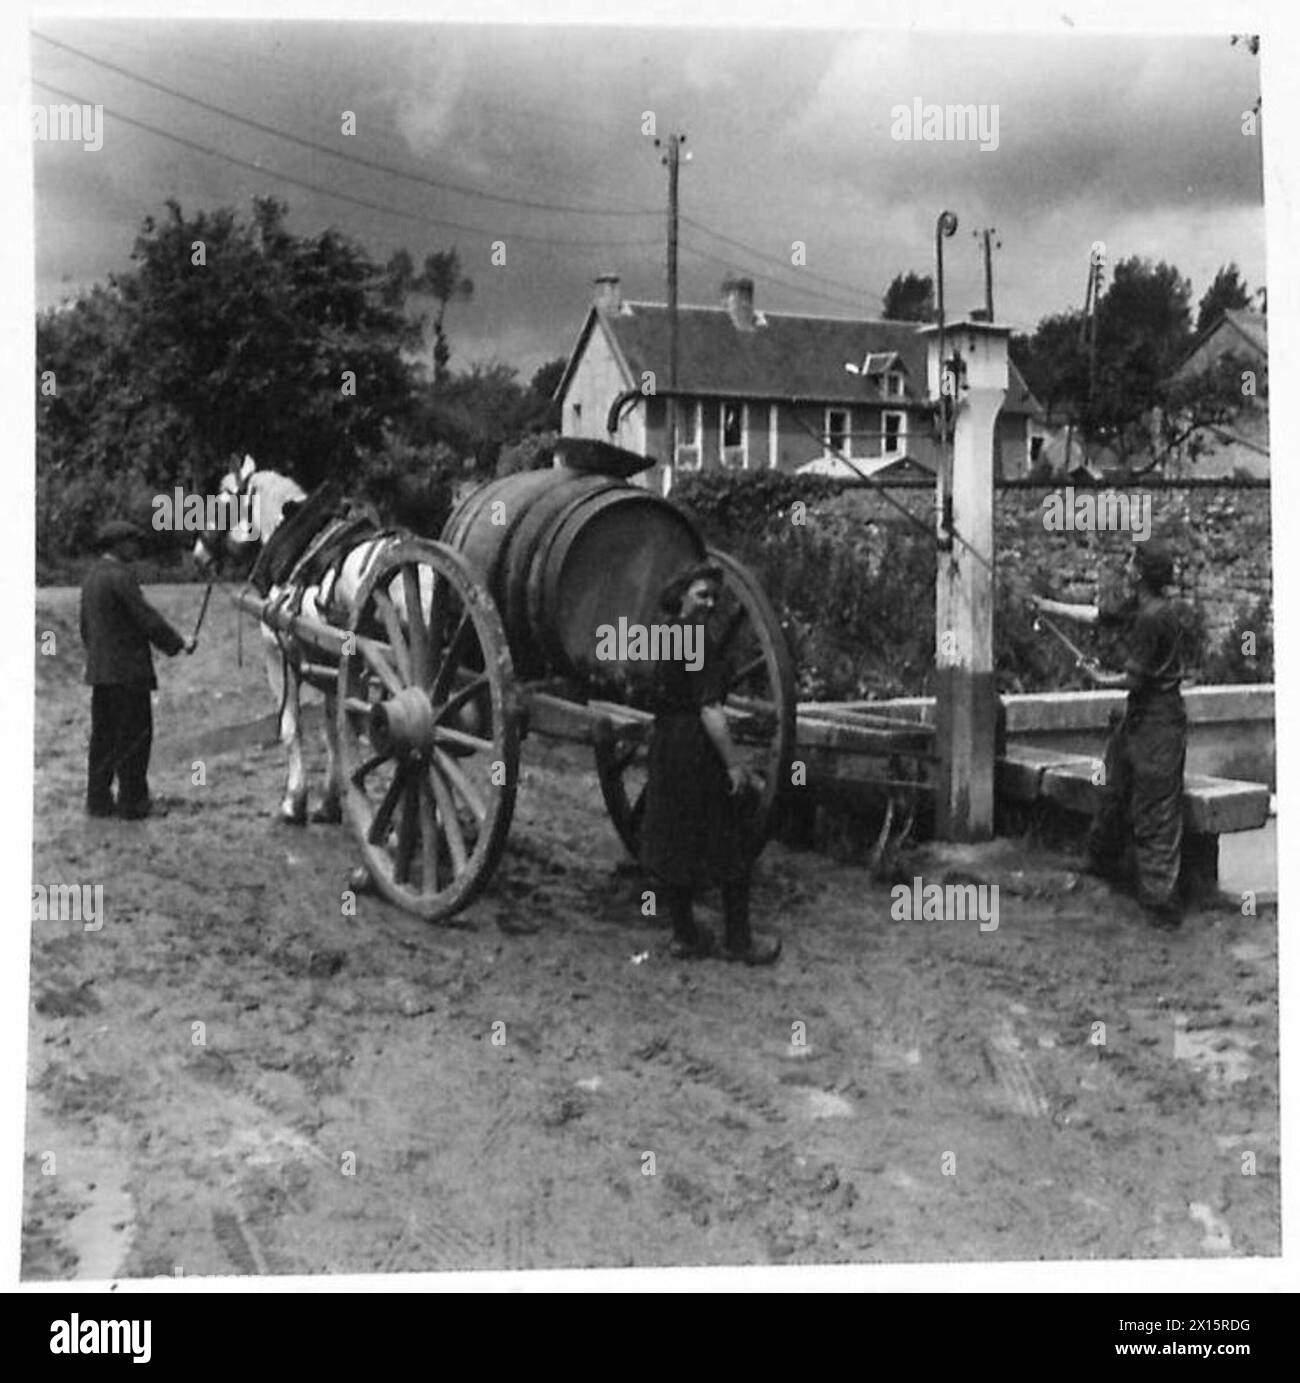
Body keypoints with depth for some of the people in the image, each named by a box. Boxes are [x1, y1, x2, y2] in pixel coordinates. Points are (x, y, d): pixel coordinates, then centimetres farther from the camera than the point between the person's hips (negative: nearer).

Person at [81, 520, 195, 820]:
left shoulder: (91, 576, 14)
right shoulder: (121, 575, -15)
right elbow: (147, 618, -16)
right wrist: (179, 643, -5)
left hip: (99, 670, 9)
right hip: (127, 671, -9)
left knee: (103, 737, 13)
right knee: (135, 736, -1)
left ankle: (99, 800, 17)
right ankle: (132, 803, 2)